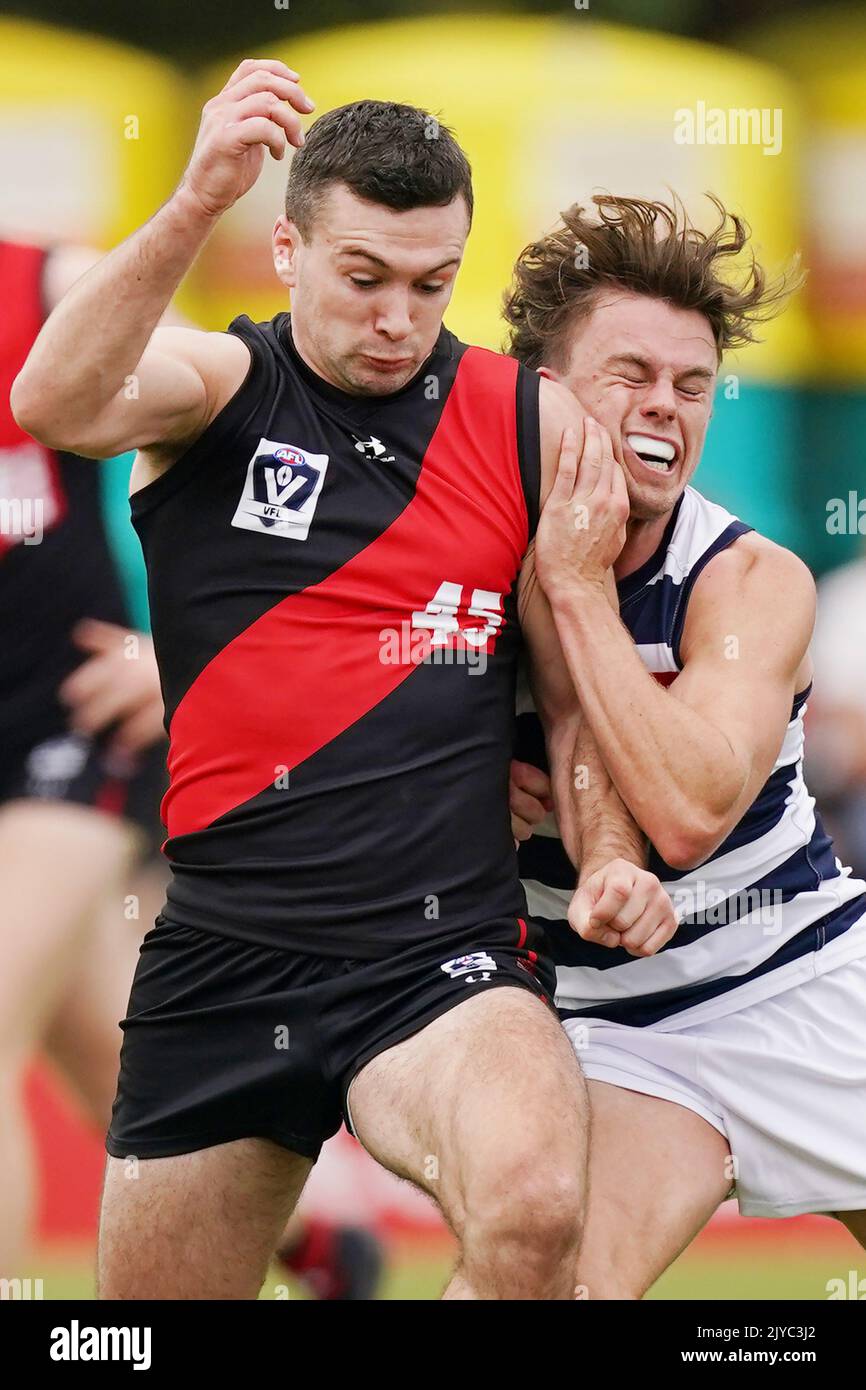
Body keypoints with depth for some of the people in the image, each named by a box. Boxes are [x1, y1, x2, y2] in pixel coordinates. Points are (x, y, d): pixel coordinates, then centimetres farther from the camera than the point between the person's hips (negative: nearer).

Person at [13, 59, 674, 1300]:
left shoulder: (534, 426, 4)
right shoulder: (216, 384, 1)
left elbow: (578, 693, 12)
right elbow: (55, 405, -23)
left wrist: (611, 863, -7)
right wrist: (195, 206, -37)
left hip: (443, 952, -1)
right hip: (220, 955, 1)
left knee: (536, 1212, -33)